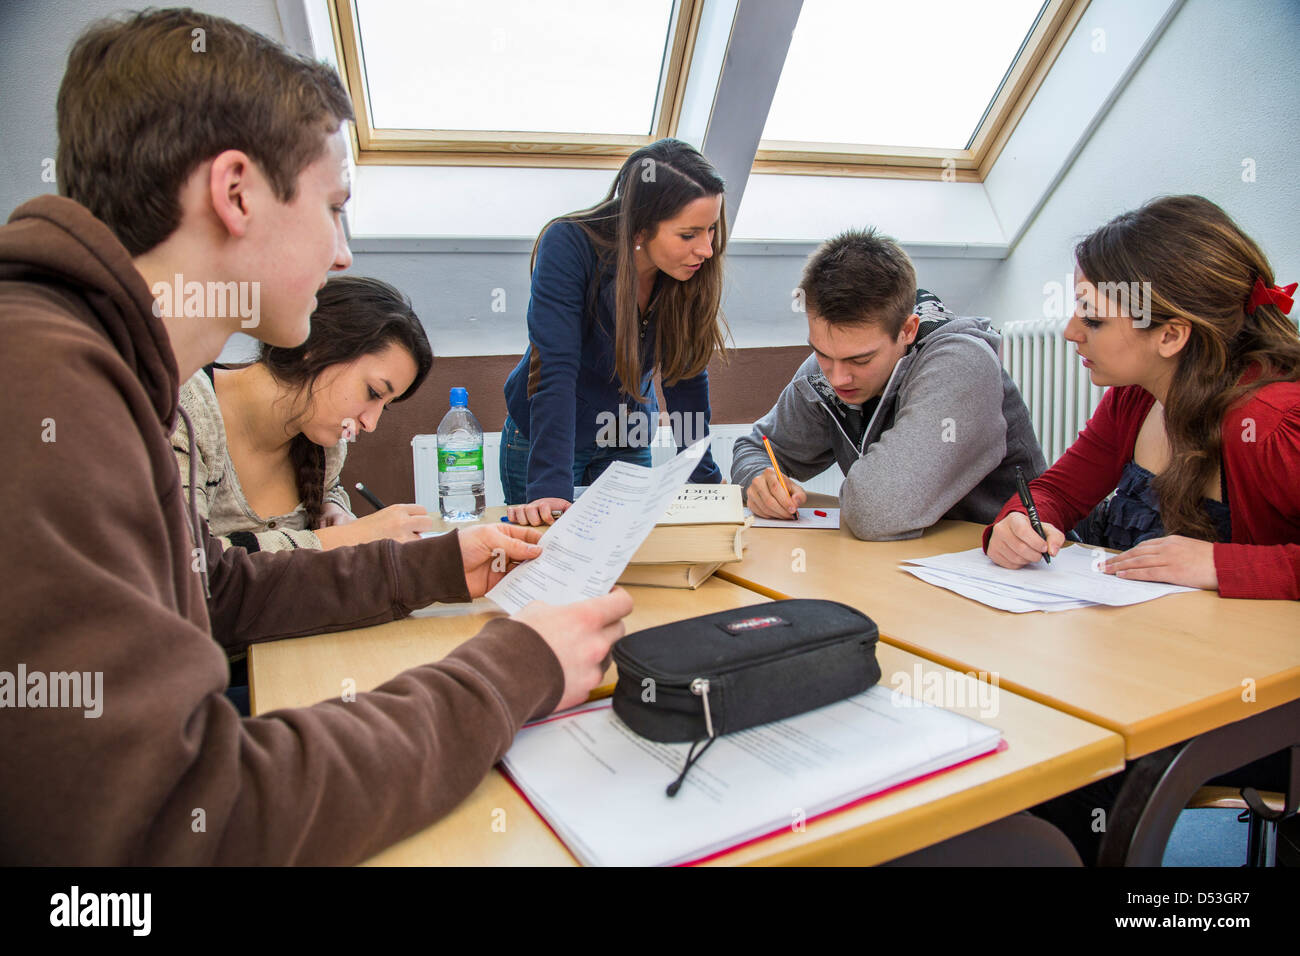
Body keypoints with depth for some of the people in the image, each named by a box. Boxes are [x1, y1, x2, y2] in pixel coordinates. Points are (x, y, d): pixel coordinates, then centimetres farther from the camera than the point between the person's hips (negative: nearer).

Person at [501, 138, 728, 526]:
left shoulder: (691, 269, -16)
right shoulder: (569, 246, -28)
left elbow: (687, 376, -7)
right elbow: (556, 371, -34)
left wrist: (705, 476, -10)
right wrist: (550, 489, -41)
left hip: (629, 443, 4)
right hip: (542, 437, -3)